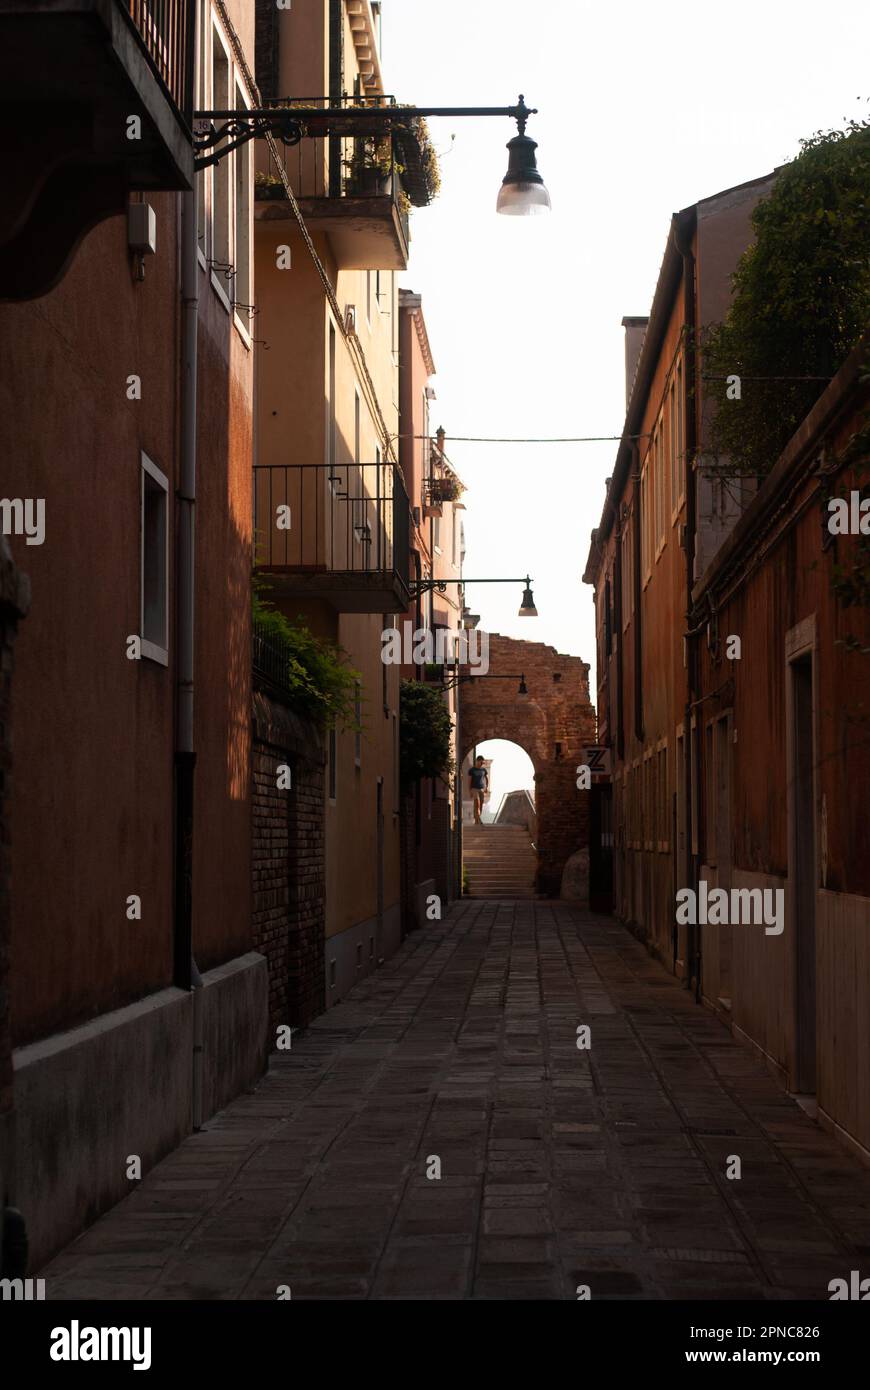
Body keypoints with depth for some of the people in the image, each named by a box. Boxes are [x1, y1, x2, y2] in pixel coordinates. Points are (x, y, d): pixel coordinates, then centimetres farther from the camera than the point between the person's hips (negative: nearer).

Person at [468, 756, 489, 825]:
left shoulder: (484, 770, 9)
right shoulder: (471, 770, -1)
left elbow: (487, 779, 16)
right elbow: (469, 781, -2)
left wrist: (487, 787, 0)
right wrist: (470, 791, -8)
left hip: (482, 790, 4)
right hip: (475, 789, -4)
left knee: (481, 806, 1)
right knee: (477, 805, -16)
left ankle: (476, 821, 9)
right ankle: (478, 821, -23)